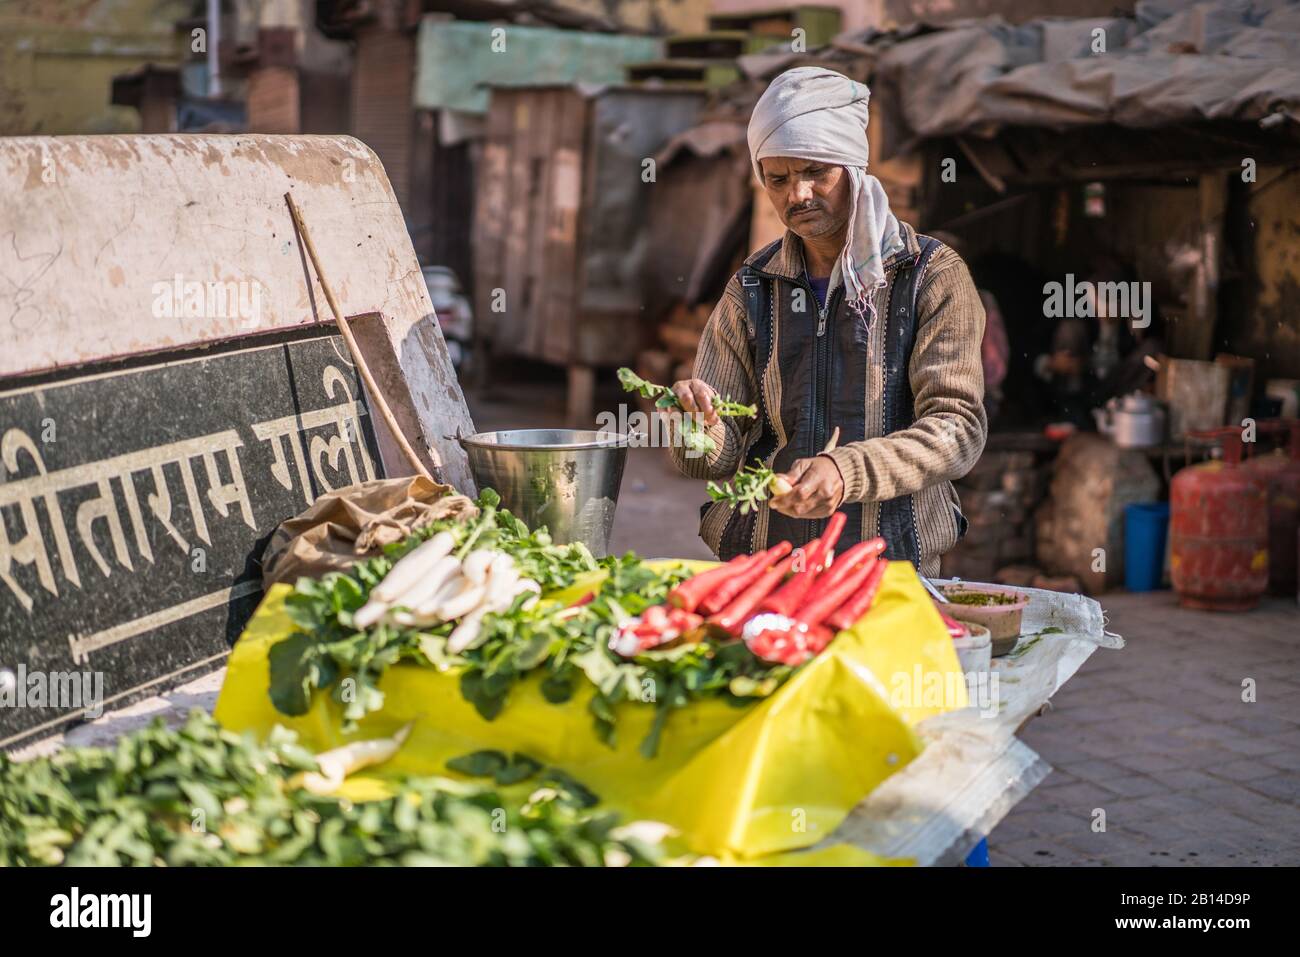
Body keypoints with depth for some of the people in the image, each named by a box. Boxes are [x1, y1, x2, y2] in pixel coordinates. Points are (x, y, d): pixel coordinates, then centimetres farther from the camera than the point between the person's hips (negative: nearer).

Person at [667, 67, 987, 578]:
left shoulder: (932, 275, 2)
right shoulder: (752, 287, 11)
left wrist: (846, 473, -24)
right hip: (758, 564, 3)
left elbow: (958, 427, -8)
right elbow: (720, 457, 9)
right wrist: (704, 431, -15)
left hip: (893, 561, -3)